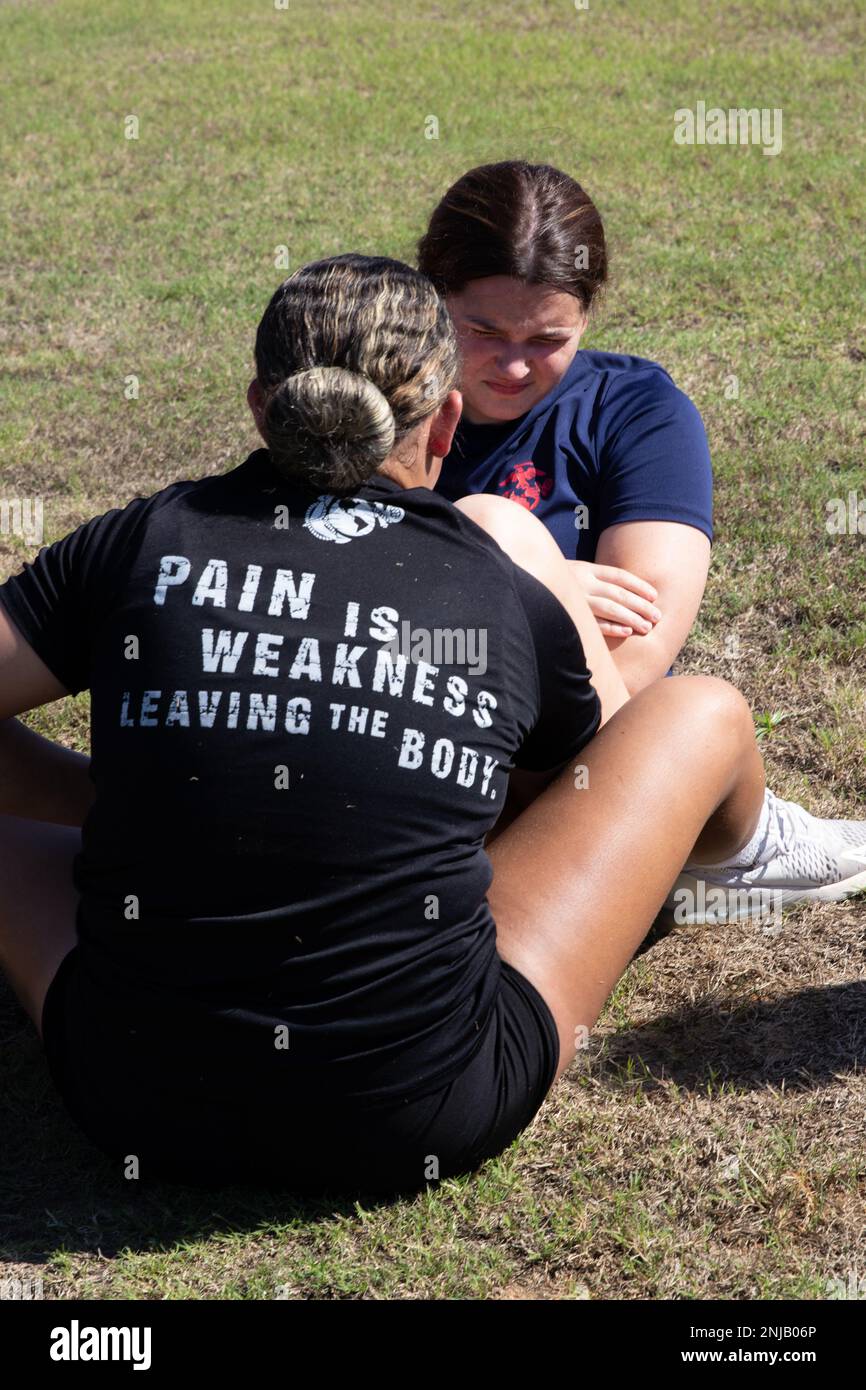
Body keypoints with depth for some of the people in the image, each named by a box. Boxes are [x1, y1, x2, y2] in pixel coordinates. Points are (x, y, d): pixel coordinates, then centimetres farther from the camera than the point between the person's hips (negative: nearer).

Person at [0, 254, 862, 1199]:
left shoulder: (143, 542, -1)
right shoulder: (508, 585, -1)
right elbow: (603, 761, 17)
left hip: (135, 1112, 1)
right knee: (705, 712, 14)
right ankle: (741, 850, 47)